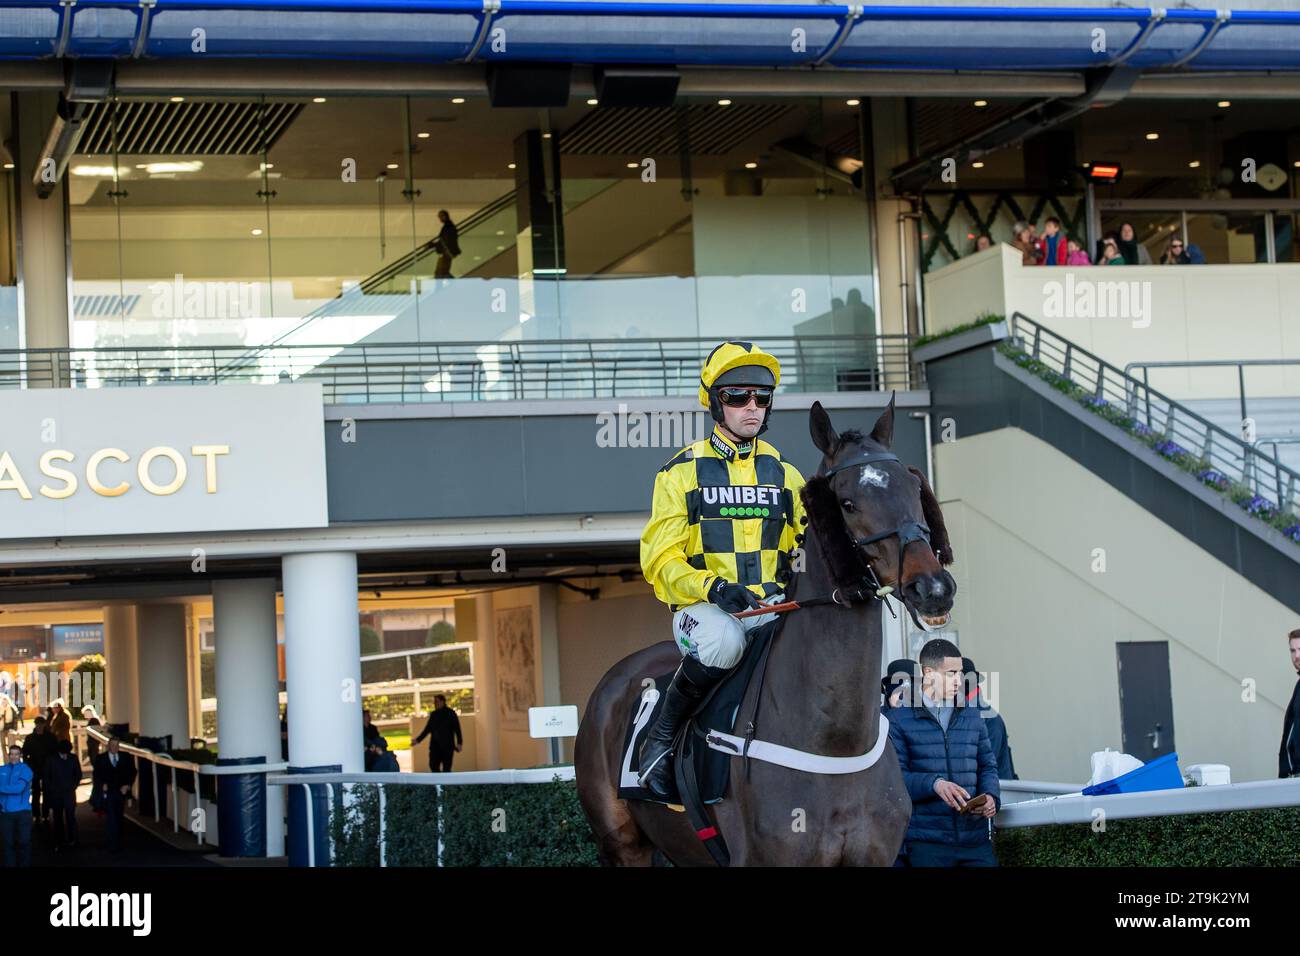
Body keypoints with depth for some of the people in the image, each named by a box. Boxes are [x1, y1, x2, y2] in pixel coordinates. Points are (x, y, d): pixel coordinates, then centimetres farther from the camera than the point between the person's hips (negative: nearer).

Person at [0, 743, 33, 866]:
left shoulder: (25, 770, -4)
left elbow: (18, 788, -16)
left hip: (22, 812, -3)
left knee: (24, 841, 2)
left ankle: (25, 864, 11)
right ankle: (10, 864, 17)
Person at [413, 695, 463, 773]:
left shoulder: (450, 713, -1)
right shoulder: (433, 714, 12)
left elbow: (457, 729, -5)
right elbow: (427, 729, 17)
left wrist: (459, 743, -14)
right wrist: (418, 740, 11)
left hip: (447, 746, -4)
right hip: (435, 746, 5)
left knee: (446, 769, -5)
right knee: (433, 766, -4)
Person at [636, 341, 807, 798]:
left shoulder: (784, 474, 17)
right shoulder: (683, 472, 5)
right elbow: (660, 560, -2)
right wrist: (713, 587, -21)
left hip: (774, 606, 3)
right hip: (705, 606, -3)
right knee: (722, 642, -39)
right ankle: (660, 738, -16)